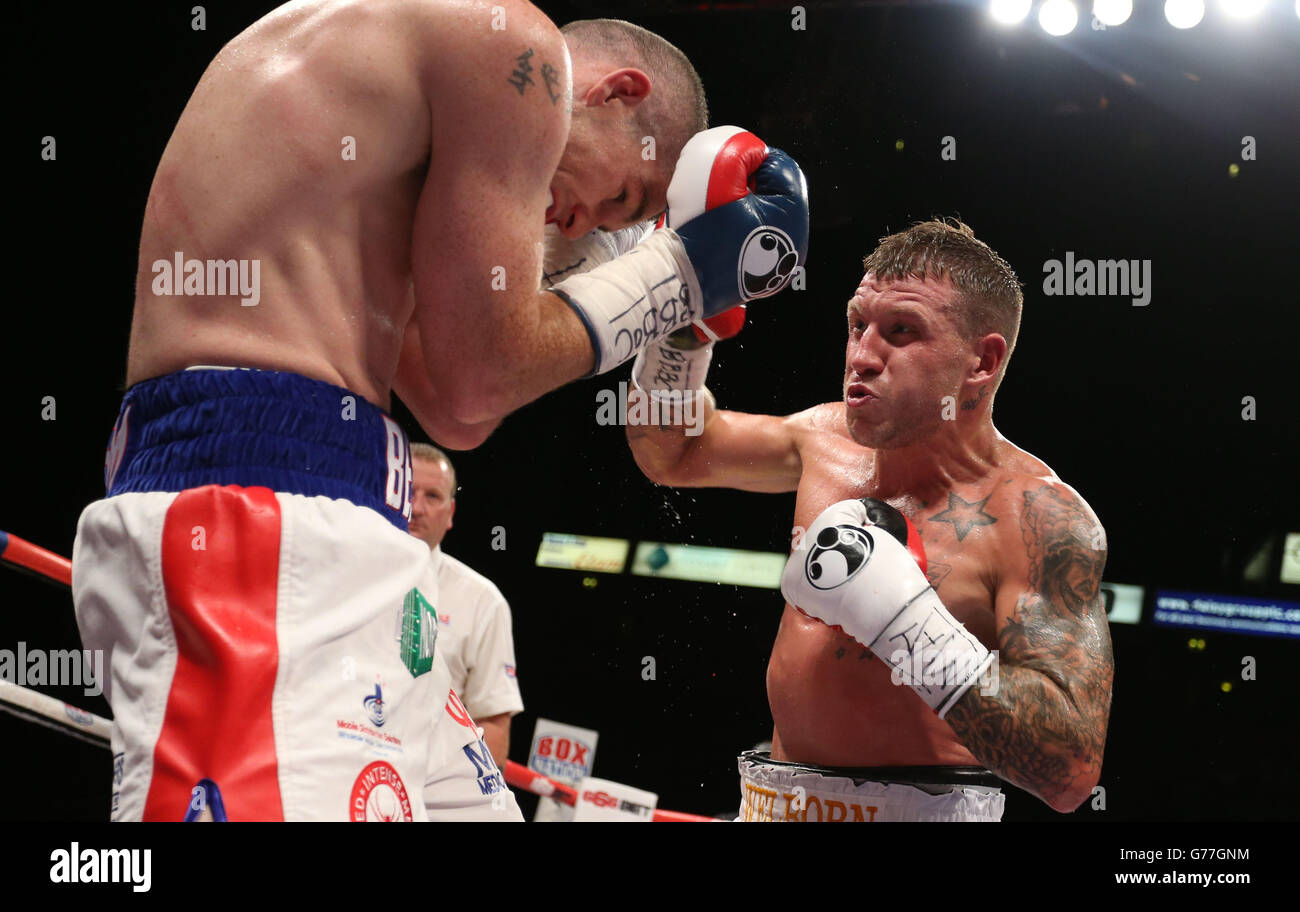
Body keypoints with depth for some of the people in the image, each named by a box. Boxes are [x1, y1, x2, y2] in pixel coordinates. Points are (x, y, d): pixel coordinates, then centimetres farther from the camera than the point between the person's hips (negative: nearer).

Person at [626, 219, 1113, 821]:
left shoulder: (1042, 518, -15)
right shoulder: (831, 438, 3)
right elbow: (676, 453, 21)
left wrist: (901, 618, -29)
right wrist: (676, 341, 1)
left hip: (923, 806, -7)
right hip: (771, 798, 7)